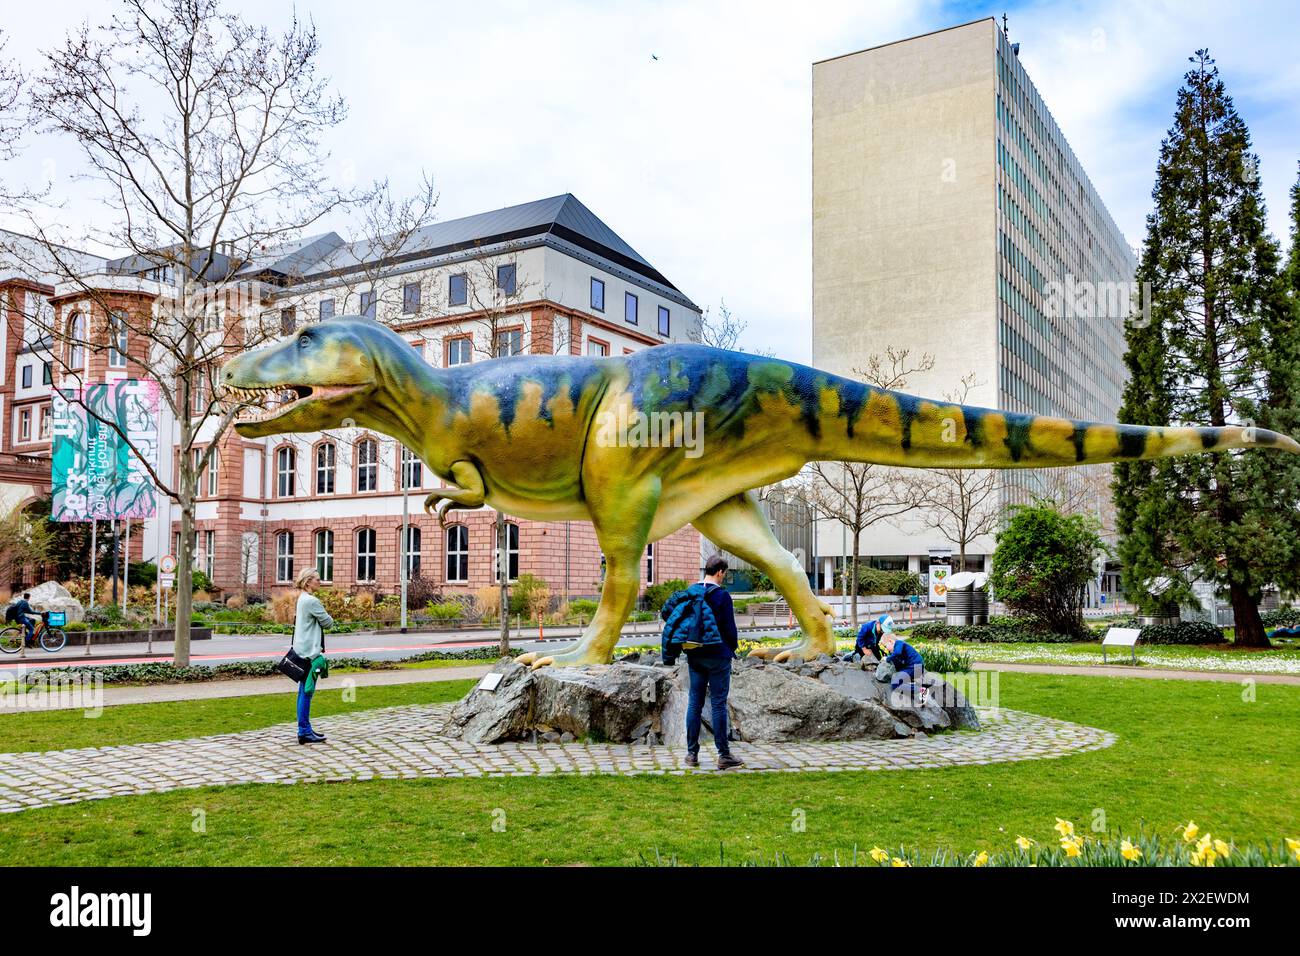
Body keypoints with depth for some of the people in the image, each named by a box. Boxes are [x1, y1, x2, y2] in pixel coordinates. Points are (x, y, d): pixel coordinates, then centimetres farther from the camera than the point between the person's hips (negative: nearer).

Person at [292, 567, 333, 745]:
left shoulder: (302, 599, 15)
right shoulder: (311, 601, -16)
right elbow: (328, 622, -11)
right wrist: (328, 617, 10)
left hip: (303, 650, 10)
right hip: (309, 650, -10)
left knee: (304, 691, 13)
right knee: (307, 691, -6)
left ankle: (305, 730, 19)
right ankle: (304, 732, -3)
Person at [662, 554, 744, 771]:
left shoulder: (689, 592, 6)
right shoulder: (722, 595, -12)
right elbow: (729, 627, -8)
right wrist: (733, 648, 9)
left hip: (694, 656, 5)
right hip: (718, 655, -5)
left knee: (694, 703, 9)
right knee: (719, 704, -1)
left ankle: (692, 753, 13)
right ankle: (724, 755, 4)